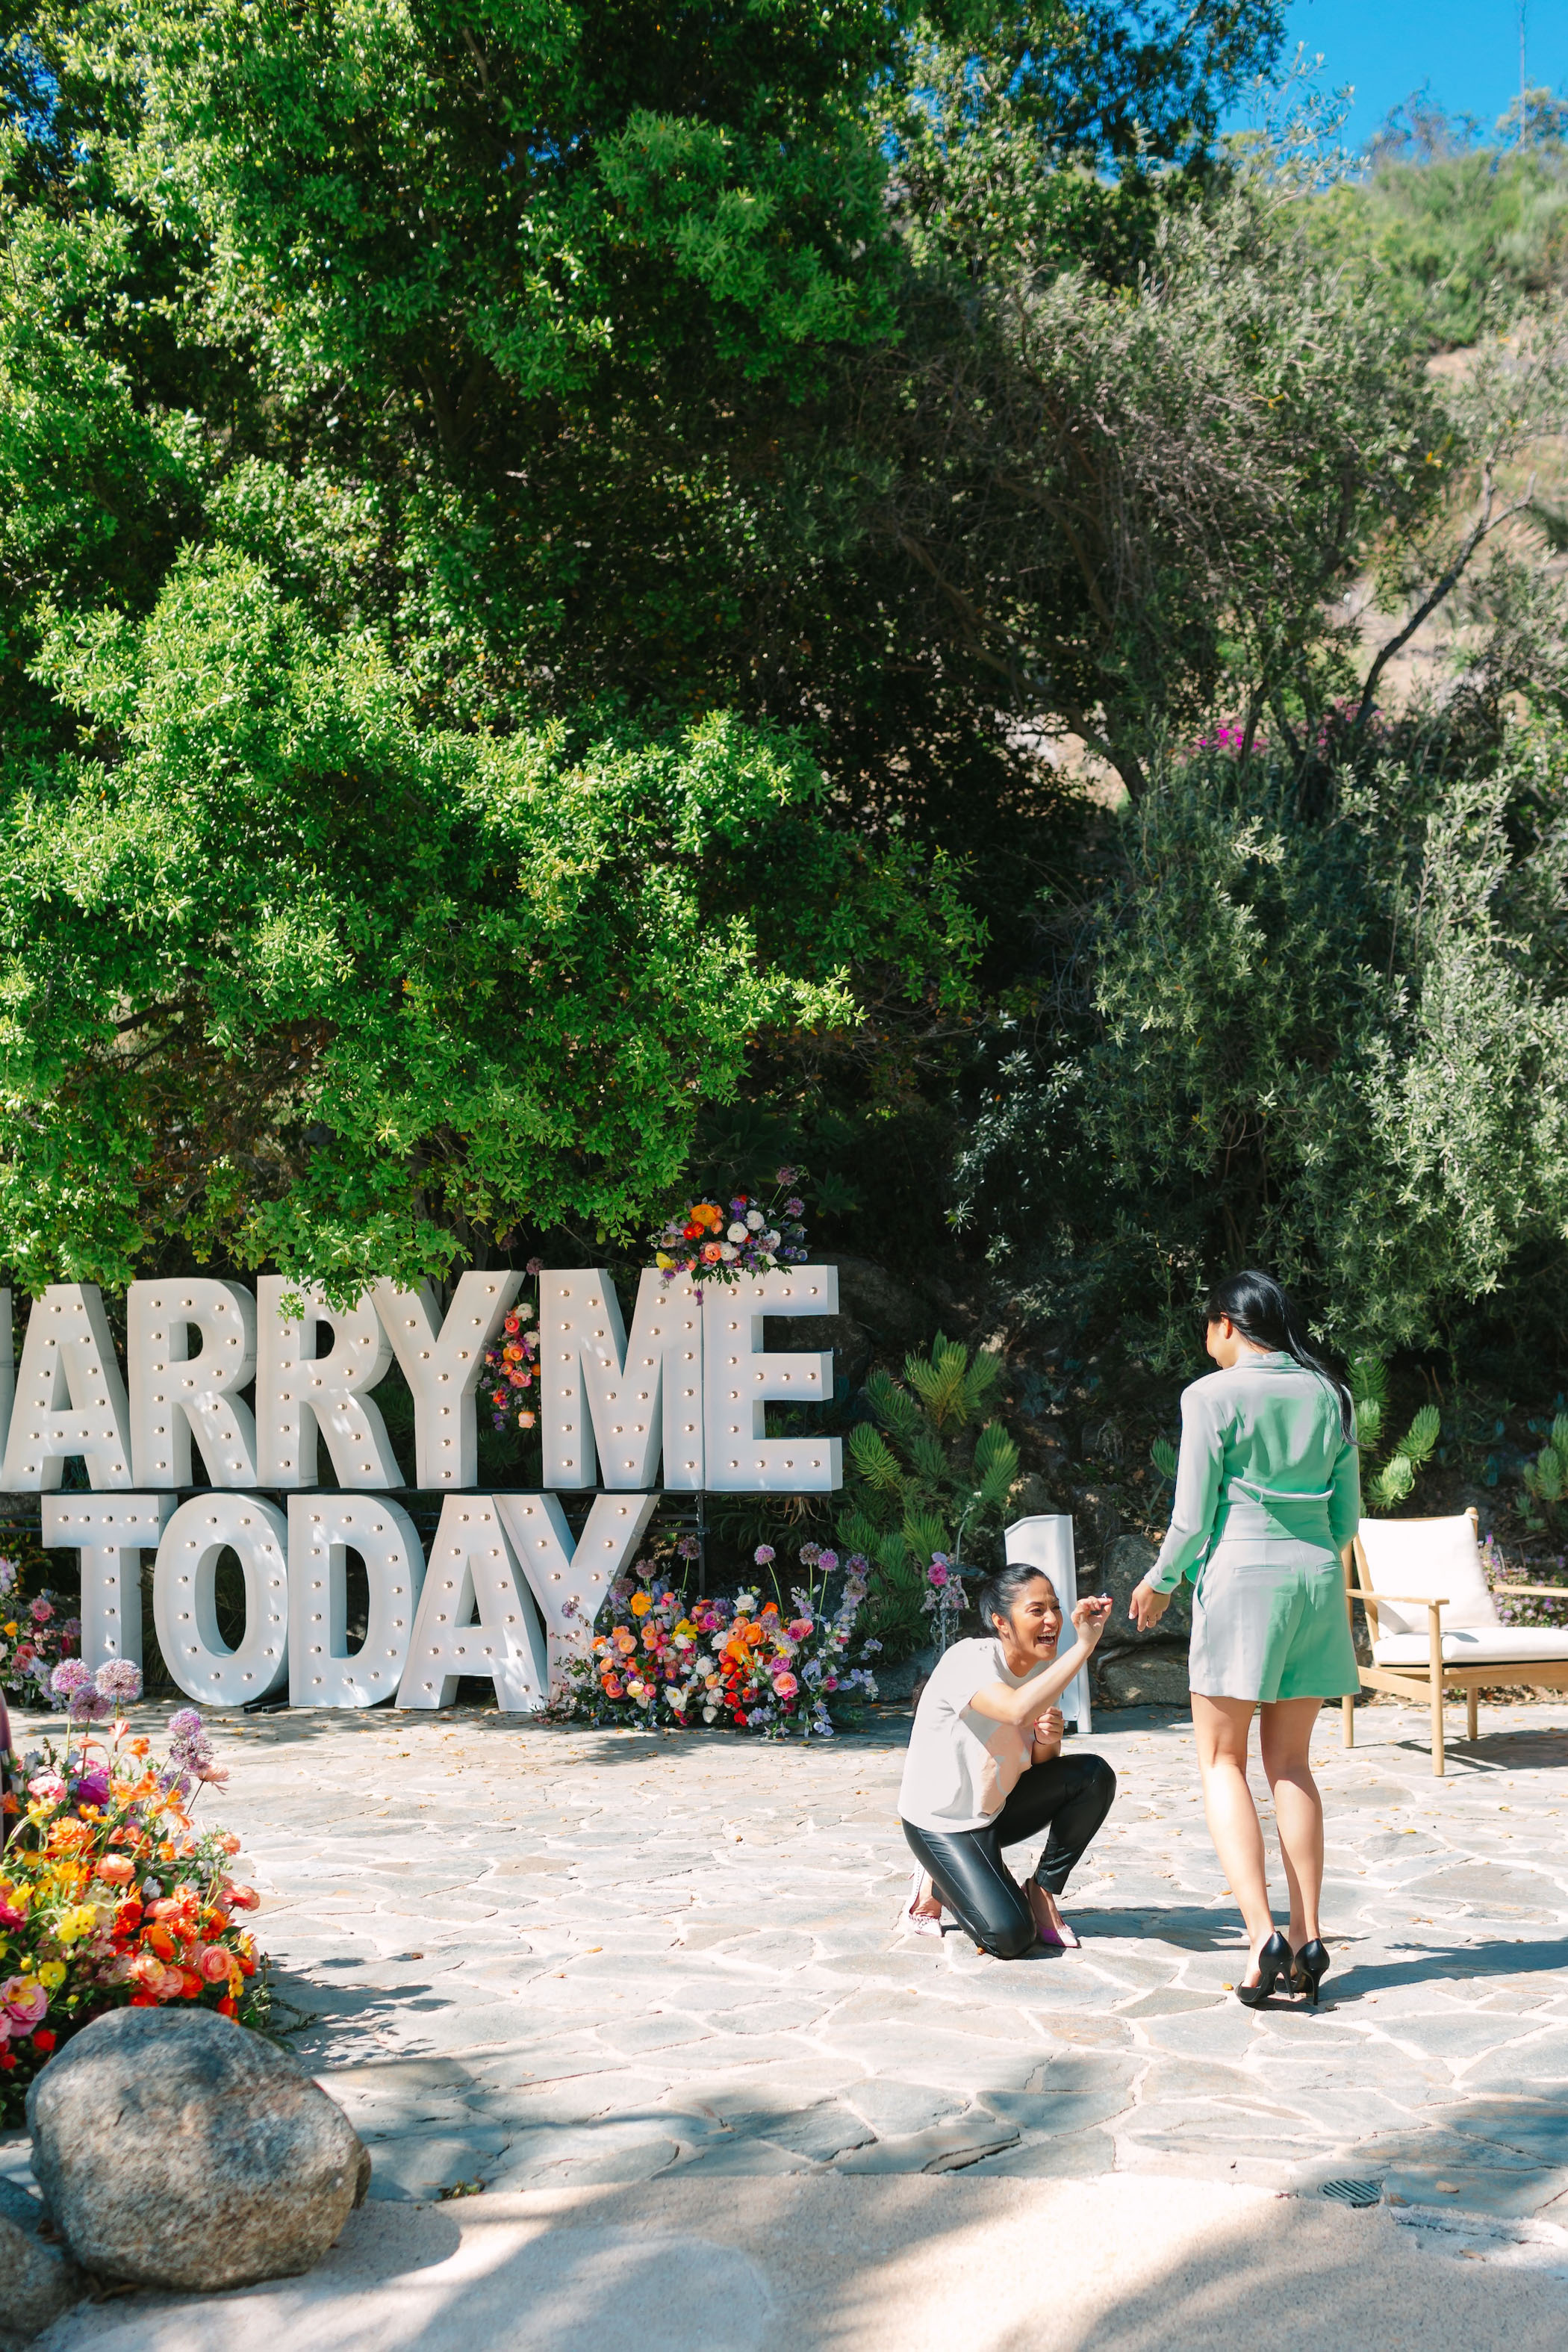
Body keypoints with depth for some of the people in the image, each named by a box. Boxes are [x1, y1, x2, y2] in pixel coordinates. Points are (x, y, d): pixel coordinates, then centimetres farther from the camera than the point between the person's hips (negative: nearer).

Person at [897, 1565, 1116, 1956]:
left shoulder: (1042, 1667, -4)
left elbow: (1043, 1766, 4)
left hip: (997, 1807, 7)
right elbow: (1019, 1711, -48)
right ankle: (936, 1884, 7)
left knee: (1093, 1775, -14)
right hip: (942, 1823, -7)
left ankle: (1042, 1892, 1)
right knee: (1011, 1937, -22)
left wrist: (1049, 1740, -20)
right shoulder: (969, 1660, -26)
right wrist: (1084, 1645, -47)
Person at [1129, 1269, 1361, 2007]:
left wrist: (1159, 1582, 9)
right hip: (1316, 1580, 5)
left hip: (1240, 1577, -5)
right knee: (1290, 1761, 13)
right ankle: (1307, 1939, 10)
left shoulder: (1213, 1396, -8)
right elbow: (1346, 1516, 10)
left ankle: (1262, 1934, -11)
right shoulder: (1328, 1396, 7)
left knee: (1221, 1760, 3)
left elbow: (1192, 1519, -8)